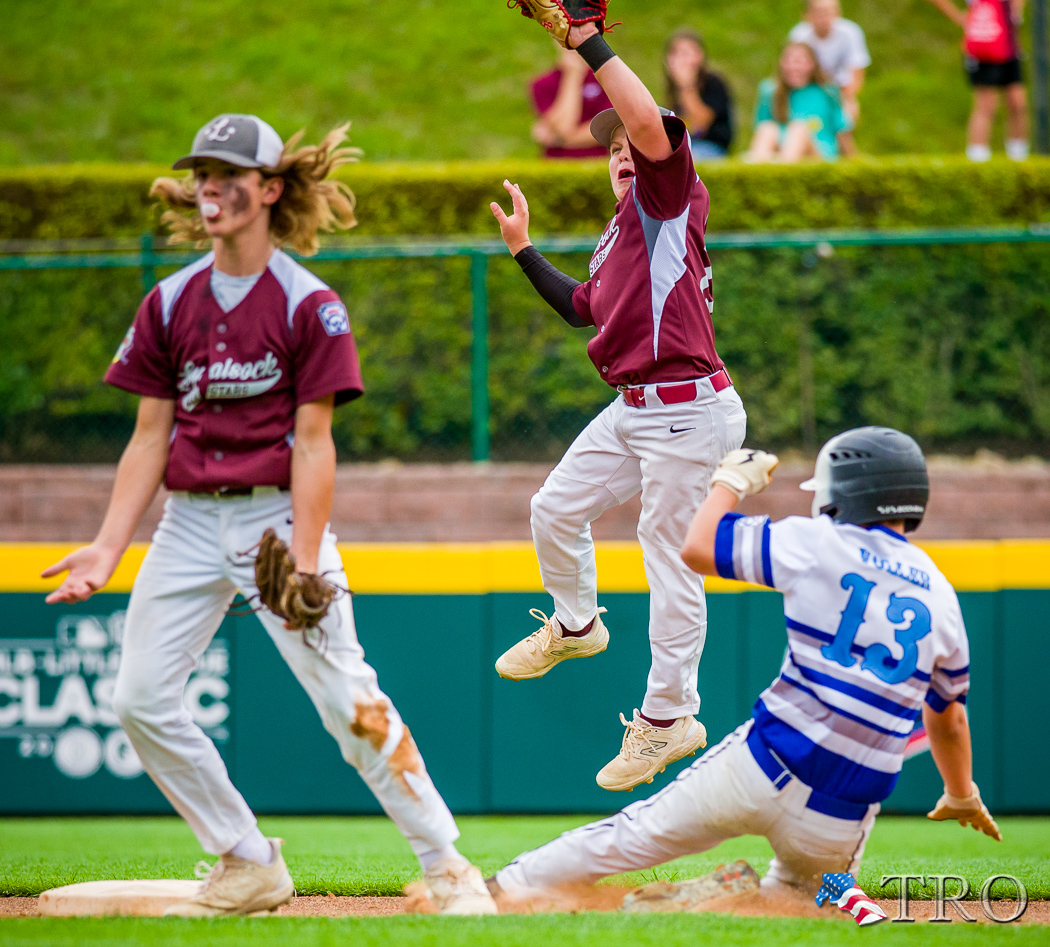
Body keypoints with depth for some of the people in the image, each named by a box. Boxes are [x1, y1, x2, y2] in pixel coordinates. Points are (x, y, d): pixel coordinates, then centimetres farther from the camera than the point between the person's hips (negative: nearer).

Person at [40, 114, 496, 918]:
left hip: (276, 513, -5)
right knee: (141, 699, -1)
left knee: (348, 698, -11)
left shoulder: (308, 305, -6)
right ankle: (250, 868, 11)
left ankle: (449, 869, -4)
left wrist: (304, 562, -17)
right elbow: (151, 437, 9)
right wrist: (108, 547, 1)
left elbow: (313, 441, -9)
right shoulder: (171, 303, 8)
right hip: (190, 520, 5)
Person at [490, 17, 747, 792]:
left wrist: (588, 41, -23)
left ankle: (667, 718, 5)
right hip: (633, 410, 9)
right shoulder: (624, 232, 19)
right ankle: (576, 624, 42)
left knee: (670, 556, -3)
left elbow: (650, 122, -25)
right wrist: (525, 249, 29)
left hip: (687, 412, -9)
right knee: (556, 510, 16)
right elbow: (580, 308, 30)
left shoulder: (674, 201, -7)